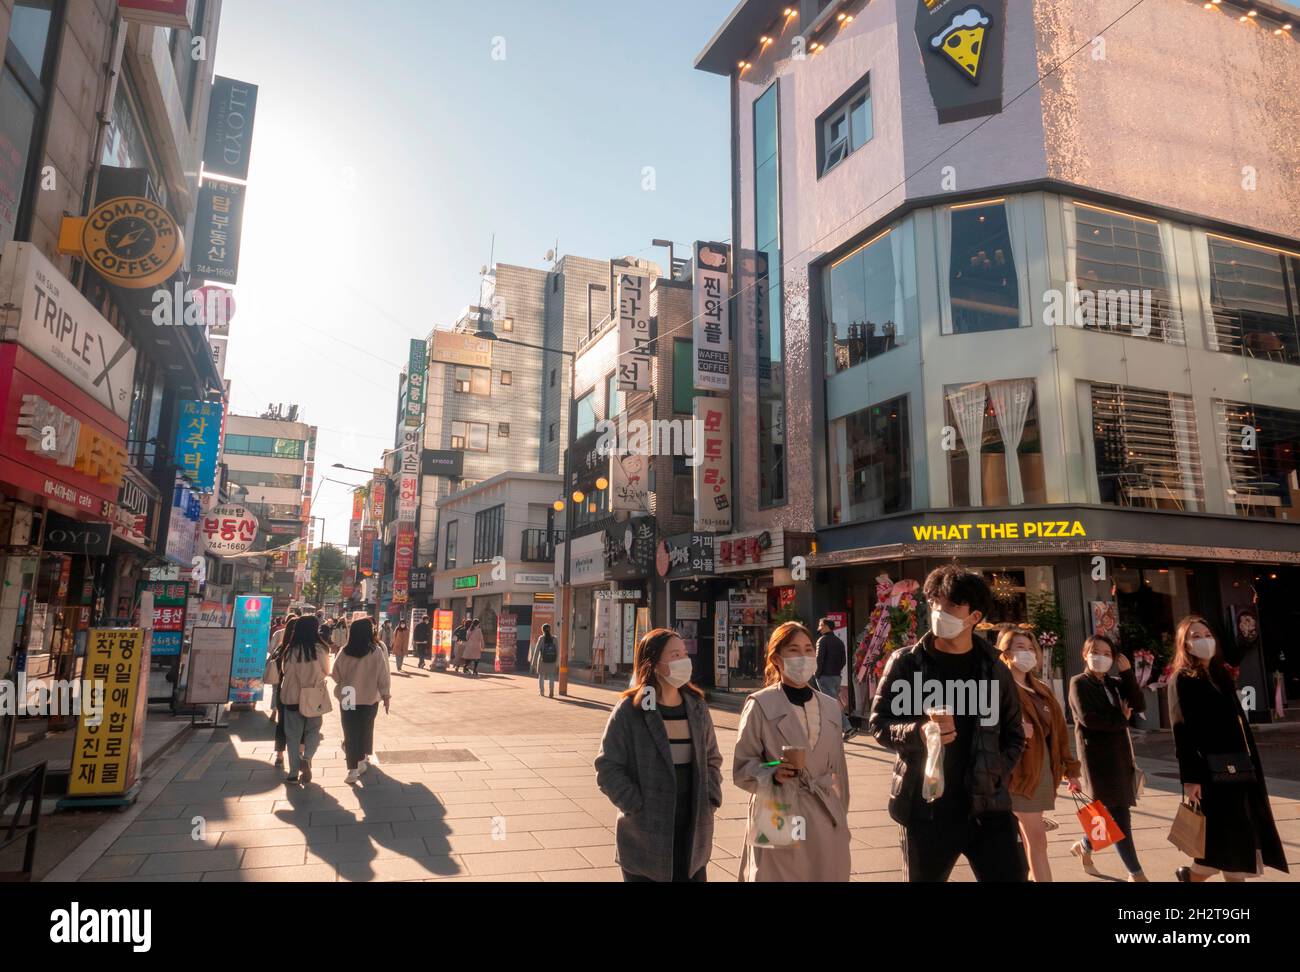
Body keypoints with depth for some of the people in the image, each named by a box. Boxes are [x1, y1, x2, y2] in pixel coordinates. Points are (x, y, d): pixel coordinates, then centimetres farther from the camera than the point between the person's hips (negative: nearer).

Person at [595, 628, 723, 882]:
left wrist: (710, 802, 2)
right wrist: (640, 809, -15)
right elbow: (608, 768, -10)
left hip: (693, 835, 4)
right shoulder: (630, 710, -11)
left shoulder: (697, 706, 4)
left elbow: (712, 759, 14)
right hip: (646, 837, -4)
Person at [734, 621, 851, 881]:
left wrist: (842, 818, 16)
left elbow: (838, 768, 16)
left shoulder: (831, 706, 11)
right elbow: (742, 768, -5)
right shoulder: (760, 704, -6)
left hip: (826, 819, 4)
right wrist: (773, 774, -23)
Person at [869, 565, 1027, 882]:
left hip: (987, 805, 1)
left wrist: (997, 774, -2)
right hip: (925, 809, -1)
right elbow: (878, 723, -3)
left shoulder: (994, 669, 5)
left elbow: (1013, 734, 13)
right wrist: (920, 732, -21)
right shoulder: (905, 662, -3)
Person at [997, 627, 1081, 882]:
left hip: (1044, 769, 7)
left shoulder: (1042, 690, 17)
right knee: (1036, 838, -8)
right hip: (1019, 769, -7)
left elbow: (1059, 732, 19)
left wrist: (1069, 768, 16)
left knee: (1026, 838, 12)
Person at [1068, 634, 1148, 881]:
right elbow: (1087, 718, -18)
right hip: (1097, 755, -7)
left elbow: (1139, 705, -2)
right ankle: (1136, 873, 4)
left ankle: (1084, 846, 34)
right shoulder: (1079, 683, -6)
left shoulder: (1115, 683, 14)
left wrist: (1128, 673, -6)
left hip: (1120, 753, 7)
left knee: (1114, 812, 11)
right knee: (1119, 815, -5)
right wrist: (1121, 719, -7)